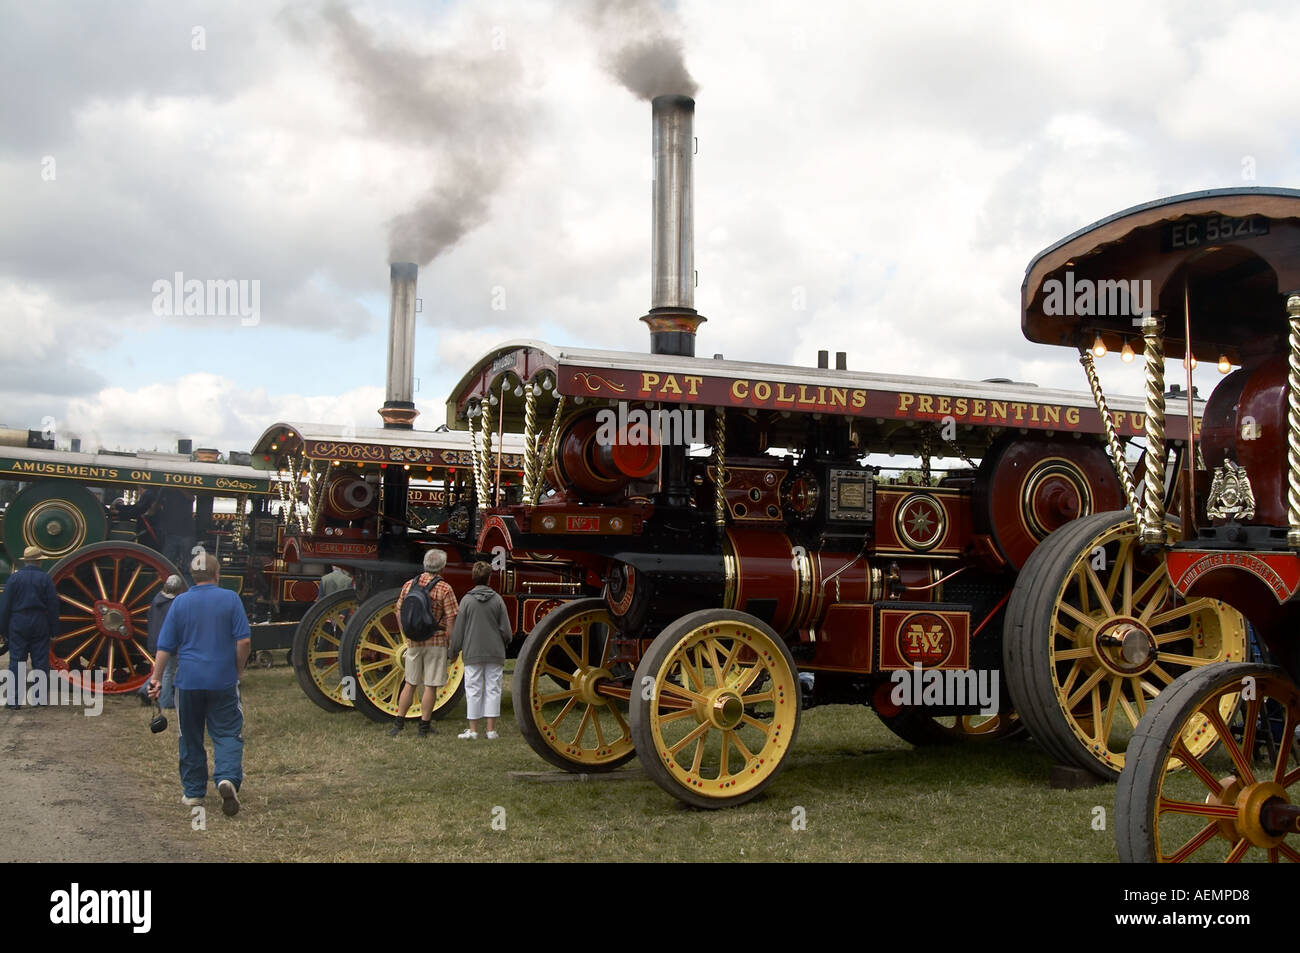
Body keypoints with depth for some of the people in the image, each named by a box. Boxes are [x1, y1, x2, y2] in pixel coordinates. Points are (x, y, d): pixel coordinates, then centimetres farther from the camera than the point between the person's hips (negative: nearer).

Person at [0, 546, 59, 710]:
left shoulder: (14, 578, -2)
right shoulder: (45, 579, -2)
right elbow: (53, 606, -1)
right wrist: (53, 628, 6)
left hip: (18, 624, 0)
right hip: (40, 624, 0)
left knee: (16, 661, 2)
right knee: (40, 661, 5)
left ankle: (14, 700, -1)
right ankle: (40, 698, 7)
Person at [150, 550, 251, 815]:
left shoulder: (180, 602, 1)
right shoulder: (230, 599, -3)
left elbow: (165, 647, 3)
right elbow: (244, 640, -7)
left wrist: (156, 677, 9)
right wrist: (238, 670, 6)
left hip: (189, 681, 2)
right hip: (223, 681, -1)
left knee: (191, 738, 14)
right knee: (227, 734, 2)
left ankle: (193, 792, 19)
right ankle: (228, 777, -22)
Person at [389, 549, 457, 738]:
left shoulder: (409, 585, 3)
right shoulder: (444, 589, -11)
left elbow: (399, 613, 10)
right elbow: (451, 620, -12)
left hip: (413, 642, 4)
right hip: (436, 642, -4)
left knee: (410, 683, 15)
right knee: (430, 686, 3)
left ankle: (398, 723, 15)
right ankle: (424, 726, 7)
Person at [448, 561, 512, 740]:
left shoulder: (467, 600, -4)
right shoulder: (497, 600, -1)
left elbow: (458, 630, -2)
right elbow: (506, 630, 1)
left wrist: (452, 651, 10)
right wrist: (503, 644, 21)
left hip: (472, 653, -1)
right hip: (495, 654, 1)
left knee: (473, 690, 4)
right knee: (493, 689, 6)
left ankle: (473, 730, 6)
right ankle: (491, 729, 6)